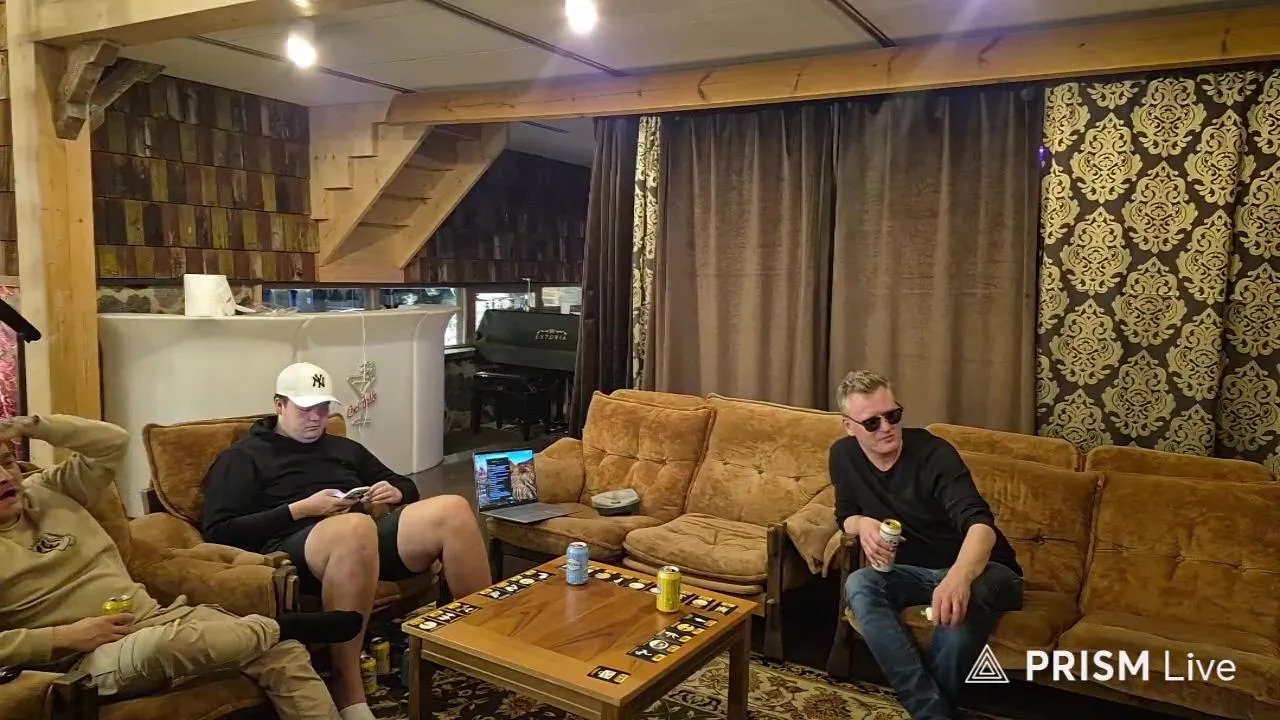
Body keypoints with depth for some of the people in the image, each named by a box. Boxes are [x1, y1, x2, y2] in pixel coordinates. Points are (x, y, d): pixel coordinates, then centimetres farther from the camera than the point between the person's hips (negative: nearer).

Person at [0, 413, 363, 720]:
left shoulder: (47, 490, 14)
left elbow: (113, 441, 10)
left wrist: (35, 425, 0)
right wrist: (64, 636, -17)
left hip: (155, 618, 6)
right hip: (90, 656, -5)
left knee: (283, 652, -13)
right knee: (167, 642, -40)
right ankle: (281, 625, -13)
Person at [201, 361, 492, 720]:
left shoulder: (344, 447, 28)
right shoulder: (243, 457, 12)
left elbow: (407, 485, 34)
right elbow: (218, 532, -1)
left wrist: (395, 493, 8)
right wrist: (299, 509, -10)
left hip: (372, 537, 5)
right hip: (295, 548, -5)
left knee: (452, 509, -23)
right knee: (354, 527, -42)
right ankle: (347, 691, -33)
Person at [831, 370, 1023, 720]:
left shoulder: (933, 453, -21)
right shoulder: (843, 455, -5)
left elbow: (980, 524, -34)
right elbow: (846, 515, 11)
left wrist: (958, 577, -56)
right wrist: (863, 524, -16)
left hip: (978, 568, -4)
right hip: (912, 572, 4)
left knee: (960, 602, -39)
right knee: (859, 585, -28)